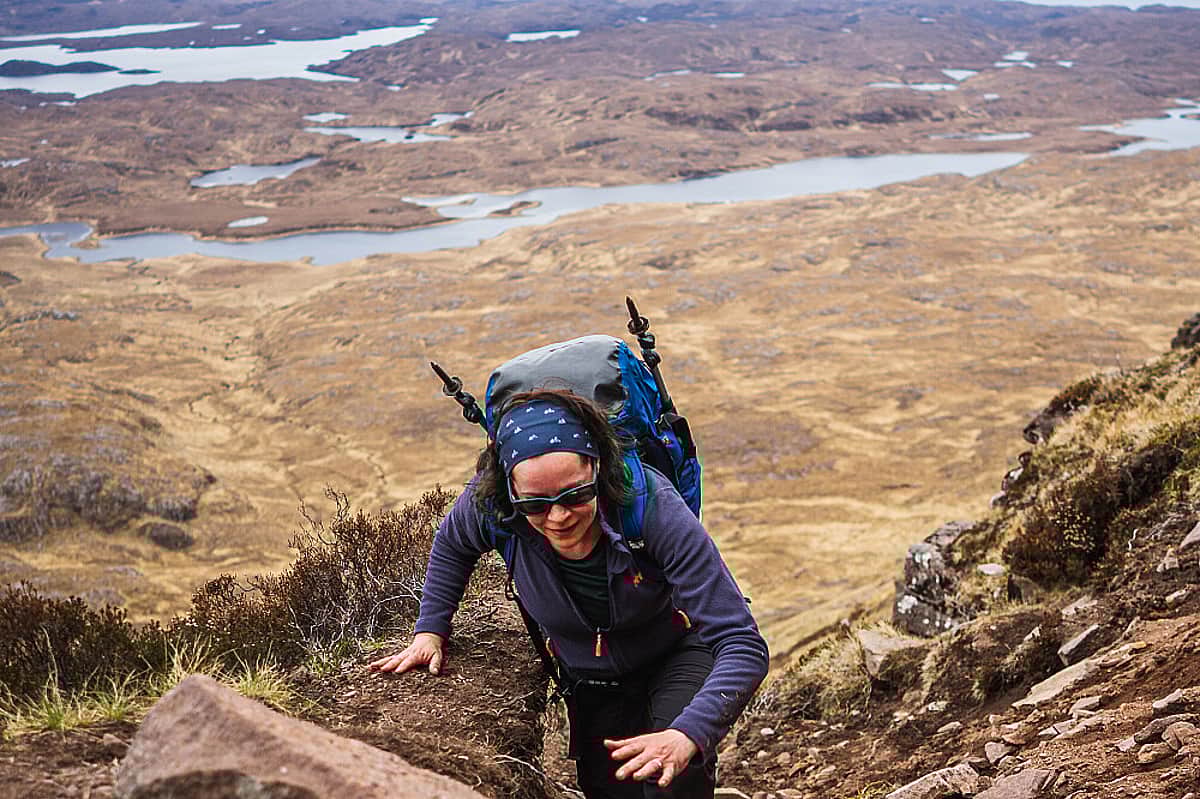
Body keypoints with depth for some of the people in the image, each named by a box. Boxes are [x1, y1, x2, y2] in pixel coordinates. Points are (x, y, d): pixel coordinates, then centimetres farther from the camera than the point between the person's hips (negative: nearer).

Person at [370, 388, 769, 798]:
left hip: (679, 654, -3)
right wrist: (430, 630, -2)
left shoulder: (652, 506, -36)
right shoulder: (489, 504, -27)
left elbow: (742, 645, -38)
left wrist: (687, 735, -52)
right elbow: (451, 546, 3)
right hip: (591, 684, 4)